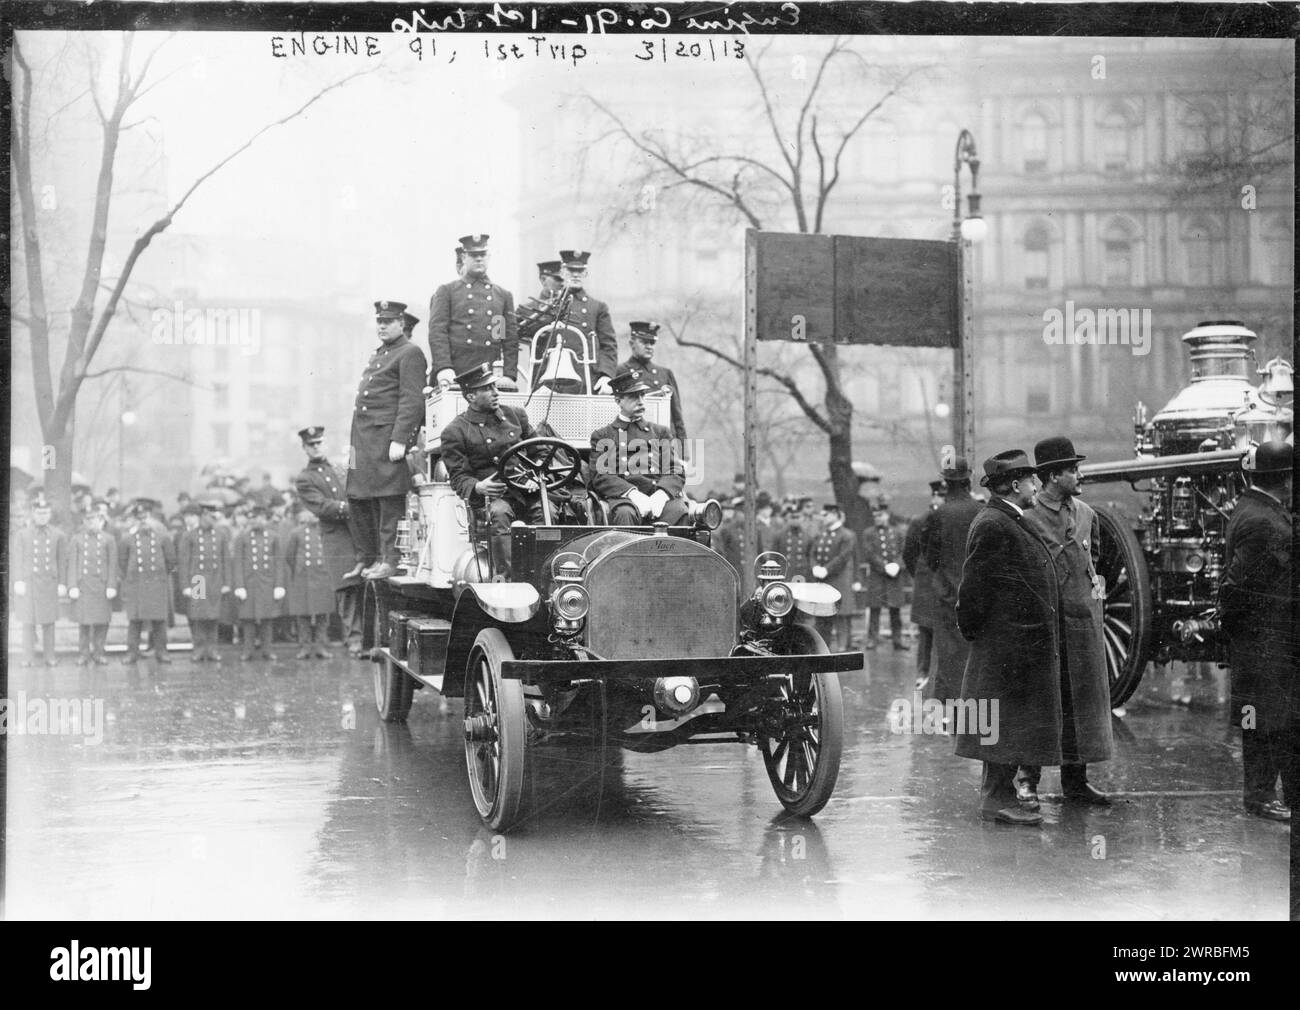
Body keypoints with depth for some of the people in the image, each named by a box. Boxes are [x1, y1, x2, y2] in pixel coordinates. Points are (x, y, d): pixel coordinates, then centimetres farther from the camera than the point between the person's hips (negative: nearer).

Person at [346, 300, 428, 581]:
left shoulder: (410, 353, -6)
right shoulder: (378, 354, 22)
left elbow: (412, 401, -15)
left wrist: (399, 440, -22)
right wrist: (353, 443, 20)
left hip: (388, 436, -9)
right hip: (364, 439, 9)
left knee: (389, 500, -7)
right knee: (357, 498, 12)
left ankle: (389, 560, -3)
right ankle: (365, 558, 22)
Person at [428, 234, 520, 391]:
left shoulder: (504, 295, 17)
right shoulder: (446, 291, 10)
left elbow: (511, 340, 12)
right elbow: (437, 332, -1)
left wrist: (508, 375, -1)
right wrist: (443, 369, -15)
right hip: (454, 377, -2)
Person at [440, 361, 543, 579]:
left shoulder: (515, 415, 19)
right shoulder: (455, 432, 4)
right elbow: (458, 477, 1)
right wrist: (477, 487, -21)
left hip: (530, 489, 4)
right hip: (493, 494, -4)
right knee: (498, 514, -38)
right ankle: (506, 577, -36)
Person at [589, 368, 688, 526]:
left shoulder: (661, 432, 28)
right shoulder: (602, 436, 20)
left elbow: (677, 471, 16)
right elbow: (600, 476, 5)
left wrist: (661, 494, -9)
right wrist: (633, 494, -14)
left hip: (661, 496, 2)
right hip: (623, 497, -2)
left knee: (680, 512, -34)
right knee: (625, 515, -39)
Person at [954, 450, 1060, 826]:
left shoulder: (1010, 523, 18)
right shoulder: (992, 525, -16)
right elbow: (974, 585, -17)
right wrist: (974, 631, -11)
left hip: (1027, 642, 10)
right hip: (1009, 643, -10)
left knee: (1013, 723, 13)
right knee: (1006, 721, -7)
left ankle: (998, 793, 19)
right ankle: (997, 798, -3)